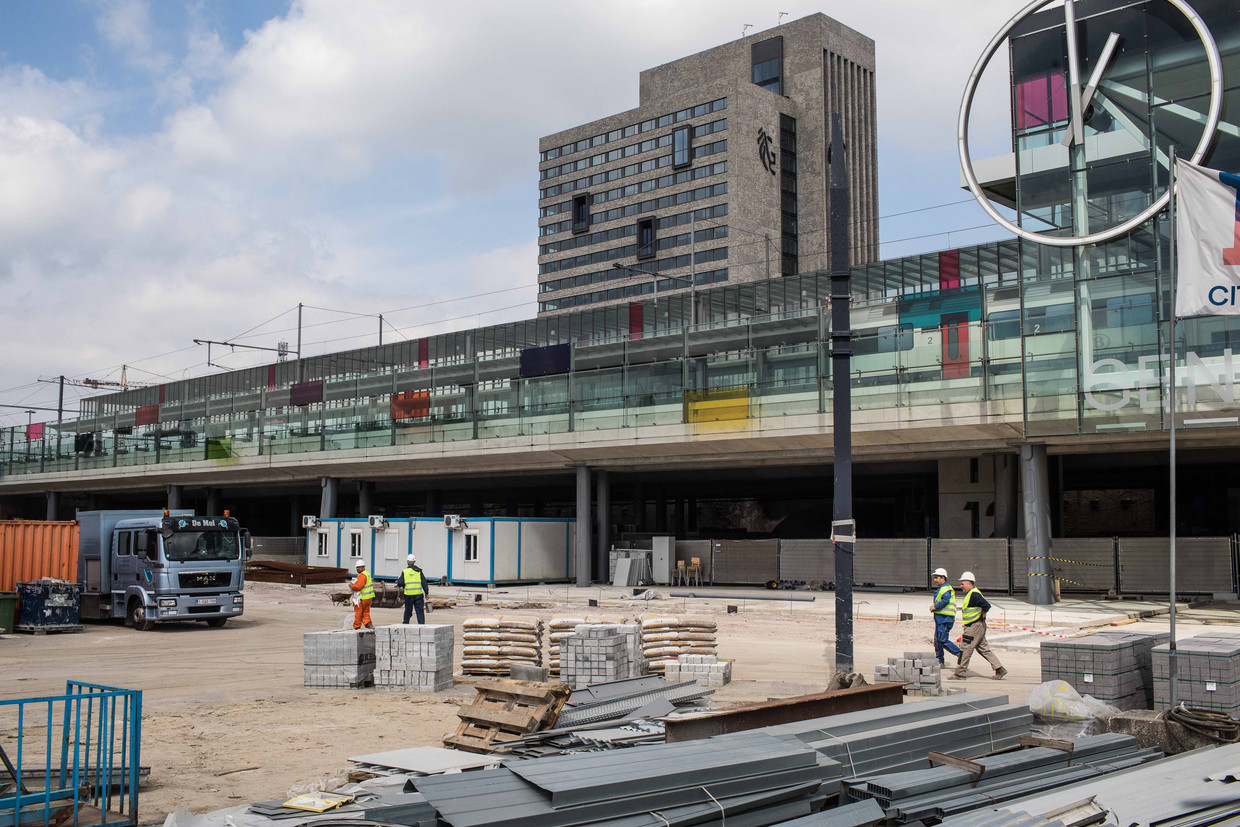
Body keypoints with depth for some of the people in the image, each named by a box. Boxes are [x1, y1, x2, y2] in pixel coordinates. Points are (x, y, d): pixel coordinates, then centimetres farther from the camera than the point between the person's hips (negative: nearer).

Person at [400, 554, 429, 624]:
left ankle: (405, 623, 23)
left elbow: (400, 583, -5)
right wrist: (426, 592, 6)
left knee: (408, 610, 12)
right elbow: (424, 582, 1)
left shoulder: (404, 572, -1)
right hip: (418, 594, 0)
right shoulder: (419, 571, 2)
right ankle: (421, 623, -5)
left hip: (408, 594, 0)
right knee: (420, 610, 2)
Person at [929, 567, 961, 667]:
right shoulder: (940, 589, 22)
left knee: (943, 640, -14)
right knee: (937, 640, 10)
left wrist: (935, 607, -16)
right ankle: (939, 661, 14)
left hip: (945, 618, -11)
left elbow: (945, 601, -25)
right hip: (940, 618, 11)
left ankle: (959, 653, -6)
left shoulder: (946, 589, -12)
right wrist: (933, 606, 7)